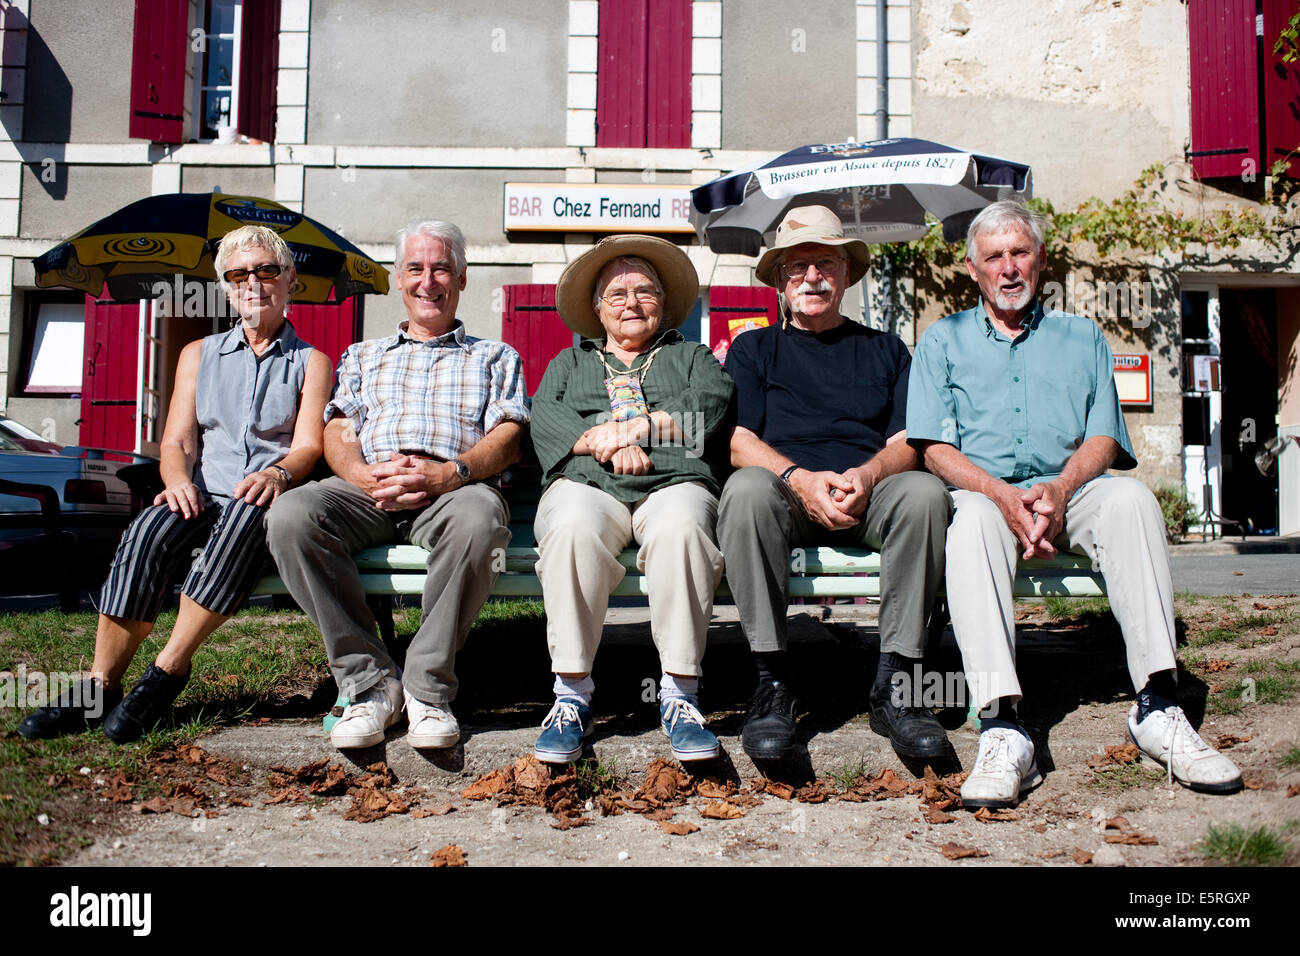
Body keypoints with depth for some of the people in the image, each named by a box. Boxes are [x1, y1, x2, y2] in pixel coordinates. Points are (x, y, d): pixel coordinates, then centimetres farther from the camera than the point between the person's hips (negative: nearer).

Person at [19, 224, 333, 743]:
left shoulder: (311, 362, 13)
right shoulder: (199, 355, 22)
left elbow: (309, 446, -1)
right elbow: (177, 441, 11)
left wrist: (277, 473, -25)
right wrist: (179, 480, -13)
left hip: (269, 504, -2)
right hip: (204, 499, 2)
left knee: (248, 515, -37)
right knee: (149, 531, -31)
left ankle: (168, 671, -34)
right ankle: (101, 685, -27)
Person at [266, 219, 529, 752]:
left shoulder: (494, 358, 25)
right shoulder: (363, 357, 30)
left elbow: (509, 439, 8)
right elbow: (338, 436, 15)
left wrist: (450, 472, -15)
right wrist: (367, 477, -11)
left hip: (455, 488, -2)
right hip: (366, 489, 3)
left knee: (478, 517, -40)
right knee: (291, 515, -31)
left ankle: (428, 687, -26)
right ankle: (368, 681, -23)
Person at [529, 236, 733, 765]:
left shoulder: (691, 356, 30)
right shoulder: (570, 361, 31)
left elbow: (711, 402, 7)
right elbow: (544, 415, 10)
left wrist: (636, 427, -6)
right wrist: (603, 443, -9)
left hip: (674, 482, 0)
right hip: (586, 483, 1)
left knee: (681, 525, -38)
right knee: (573, 526, -37)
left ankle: (679, 693, -33)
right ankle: (572, 693, -30)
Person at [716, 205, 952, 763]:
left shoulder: (885, 350, 24)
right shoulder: (754, 349, 21)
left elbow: (907, 444, 11)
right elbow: (739, 441, 5)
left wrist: (865, 476, -14)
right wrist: (800, 478, -16)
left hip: (870, 495, 1)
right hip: (786, 494, -1)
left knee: (925, 491, -32)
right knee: (746, 490, -36)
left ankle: (895, 683, -27)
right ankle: (772, 683, -29)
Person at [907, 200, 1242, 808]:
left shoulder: (1082, 338, 22)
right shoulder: (943, 341, 17)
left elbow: (1103, 440, 9)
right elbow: (936, 449, 4)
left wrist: (1057, 492, -13)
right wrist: (1005, 496, -15)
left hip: (1070, 490, 2)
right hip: (986, 492, -2)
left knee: (1131, 499, -32)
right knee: (973, 518, -37)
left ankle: (1158, 711, -35)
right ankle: (1002, 730, -48)